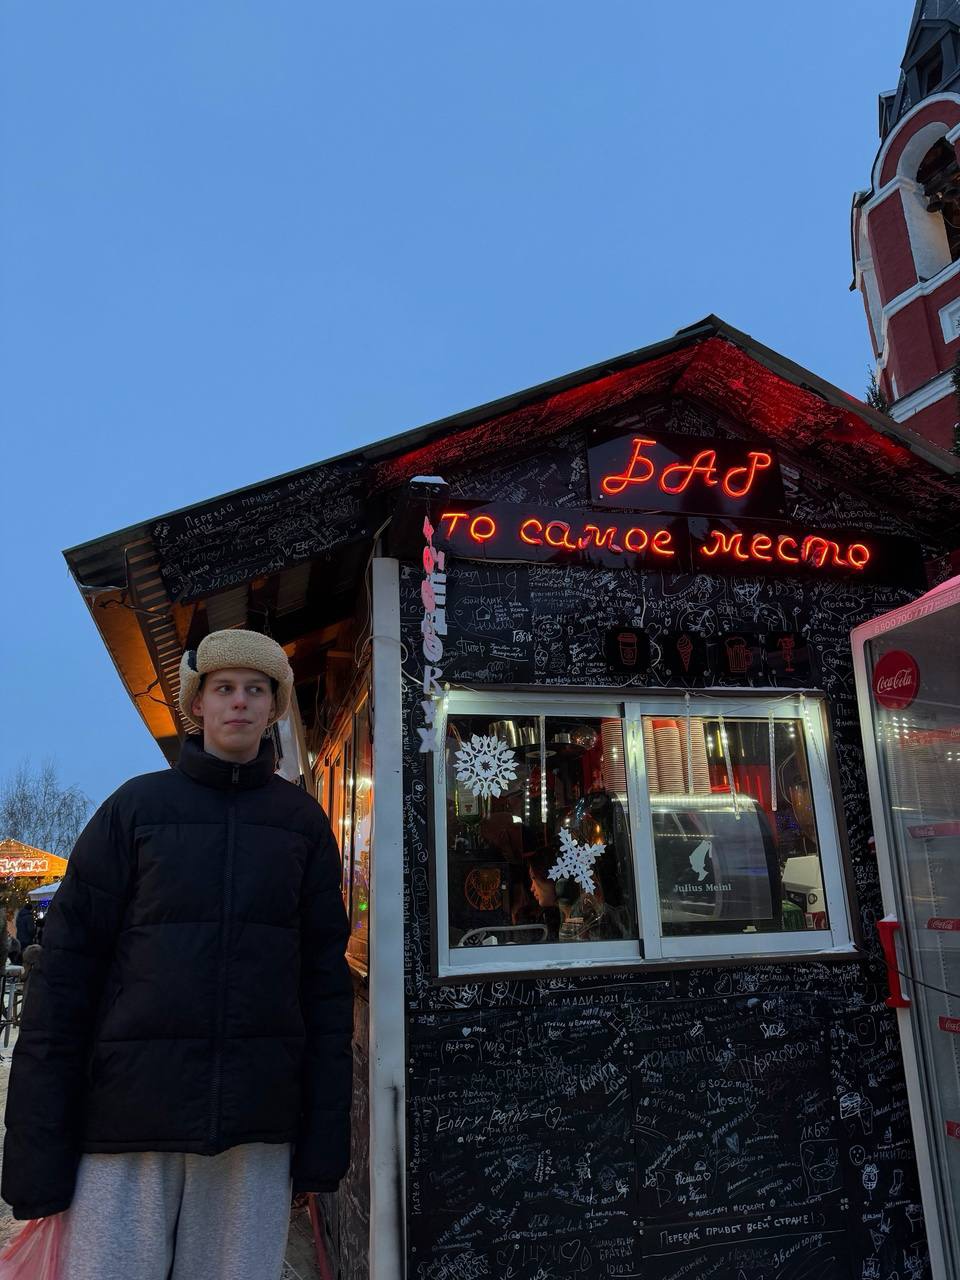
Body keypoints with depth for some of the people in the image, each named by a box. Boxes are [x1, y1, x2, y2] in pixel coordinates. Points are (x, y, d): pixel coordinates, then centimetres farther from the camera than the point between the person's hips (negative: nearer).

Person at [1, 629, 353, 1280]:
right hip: (129, 1112, -1)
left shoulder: (304, 820, 5)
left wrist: (325, 1132, 0)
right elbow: (68, 964, 0)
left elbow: (325, 973, 4)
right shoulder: (135, 805, 2)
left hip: (256, 1121, 1)